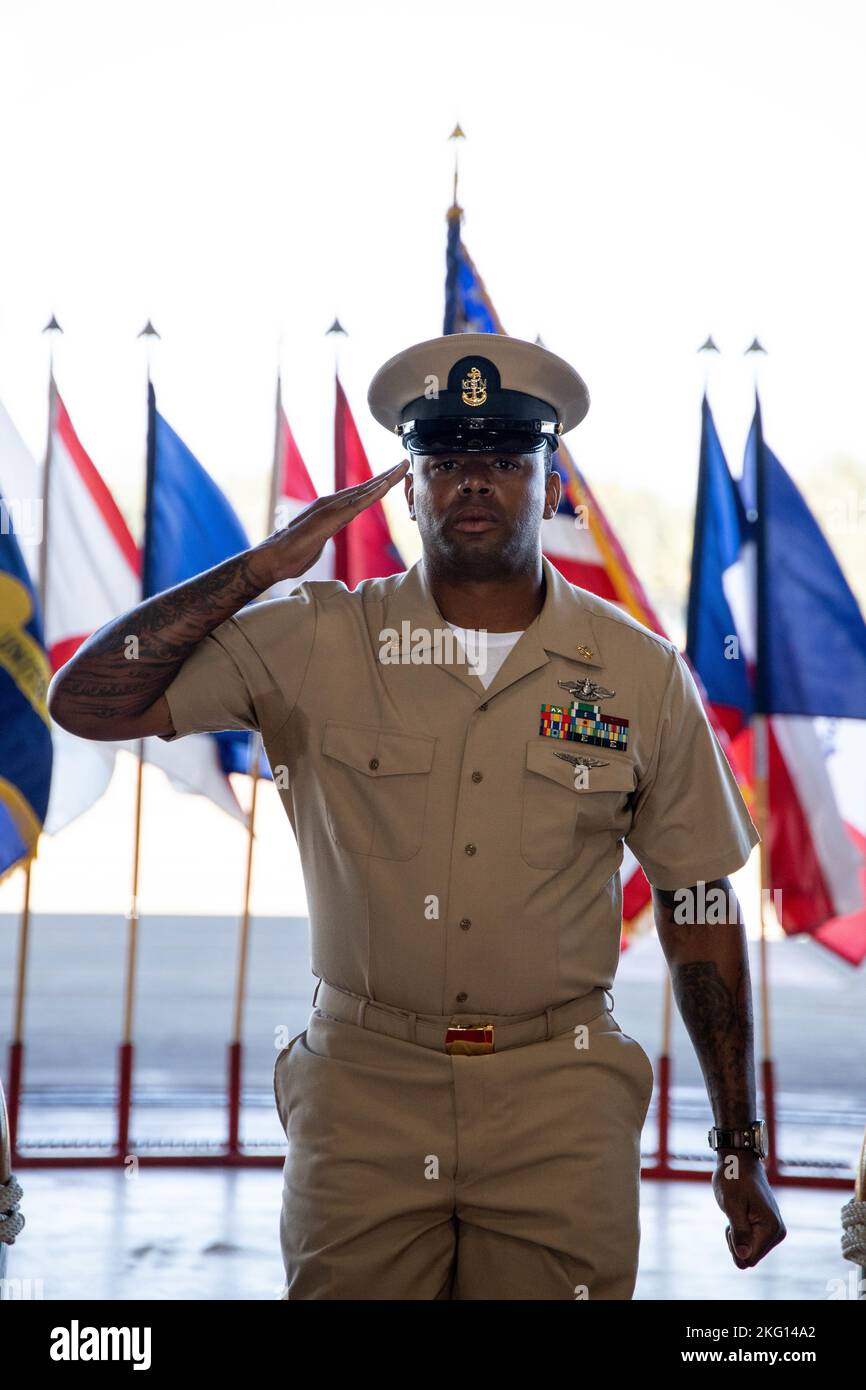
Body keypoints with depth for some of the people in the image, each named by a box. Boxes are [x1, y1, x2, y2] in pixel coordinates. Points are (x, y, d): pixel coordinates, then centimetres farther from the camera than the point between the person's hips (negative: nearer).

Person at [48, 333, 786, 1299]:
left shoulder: (640, 674, 1)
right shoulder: (315, 642, -1)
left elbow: (697, 909, 6)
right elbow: (87, 702, -7)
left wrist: (741, 1148, 5)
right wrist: (264, 565, -11)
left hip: (559, 1105, 0)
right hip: (361, 1086, 0)